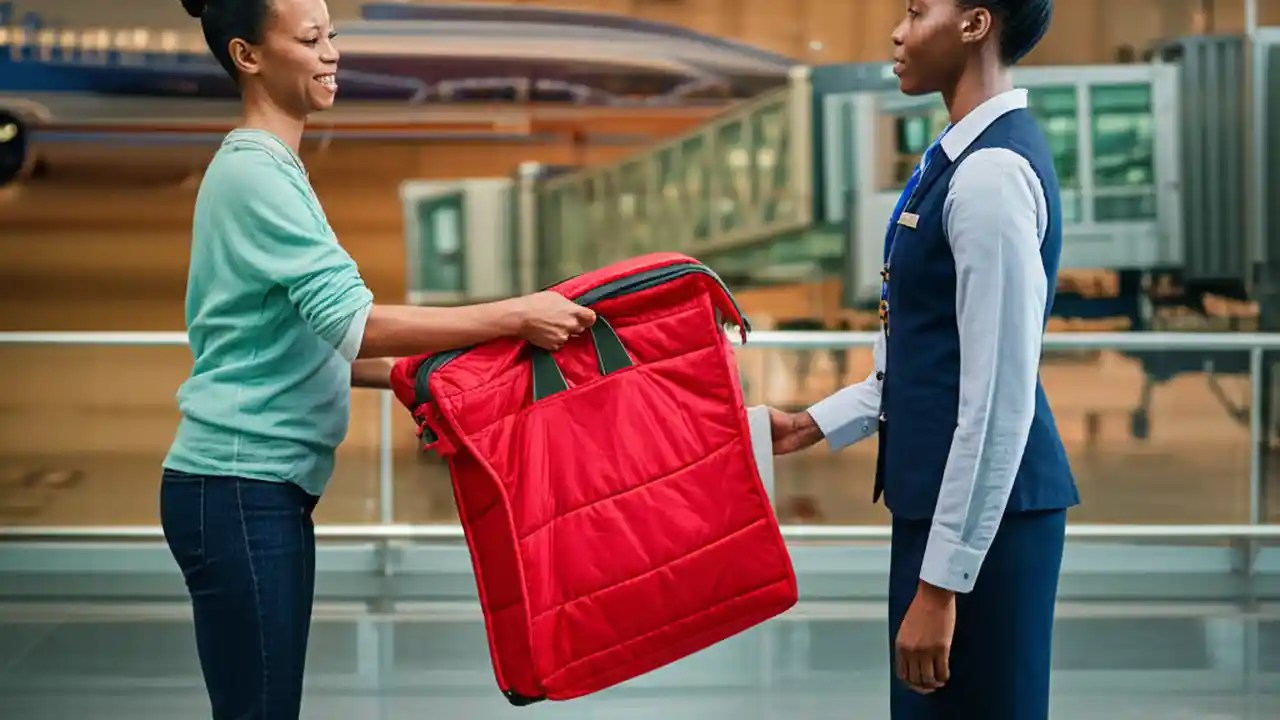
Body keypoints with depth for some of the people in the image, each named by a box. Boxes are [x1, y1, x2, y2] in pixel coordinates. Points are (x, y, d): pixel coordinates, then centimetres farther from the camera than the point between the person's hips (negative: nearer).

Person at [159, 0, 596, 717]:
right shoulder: (254, 174, -14)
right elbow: (352, 322, -23)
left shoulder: (266, 169, 17)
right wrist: (515, 316, -24)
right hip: (239, 487, -10)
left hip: (266, 484, 10)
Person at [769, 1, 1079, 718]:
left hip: (980, 514, -10)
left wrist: (941, 581, -21)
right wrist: (815, 424, 20)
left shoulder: (991, 173, -20)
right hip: (943, 498, 10)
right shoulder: (965, 156, 11)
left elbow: (997, 398, -22)